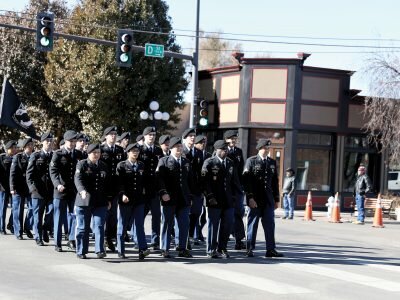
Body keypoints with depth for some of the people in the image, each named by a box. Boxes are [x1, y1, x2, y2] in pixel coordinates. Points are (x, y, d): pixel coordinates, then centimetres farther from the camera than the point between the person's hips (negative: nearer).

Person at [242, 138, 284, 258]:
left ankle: (271, 249, 6)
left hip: (268, 199, 4)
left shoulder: (272, 162, 13)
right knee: (252, 224, 2)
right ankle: (250, 249, 9)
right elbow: (246, 181, -7)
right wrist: (250, 197, -14)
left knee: (270, 224, 2)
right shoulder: (251, 161, -1)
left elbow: (275, 182, 15)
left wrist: (276, 199, 11)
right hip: (255, 199, -4)